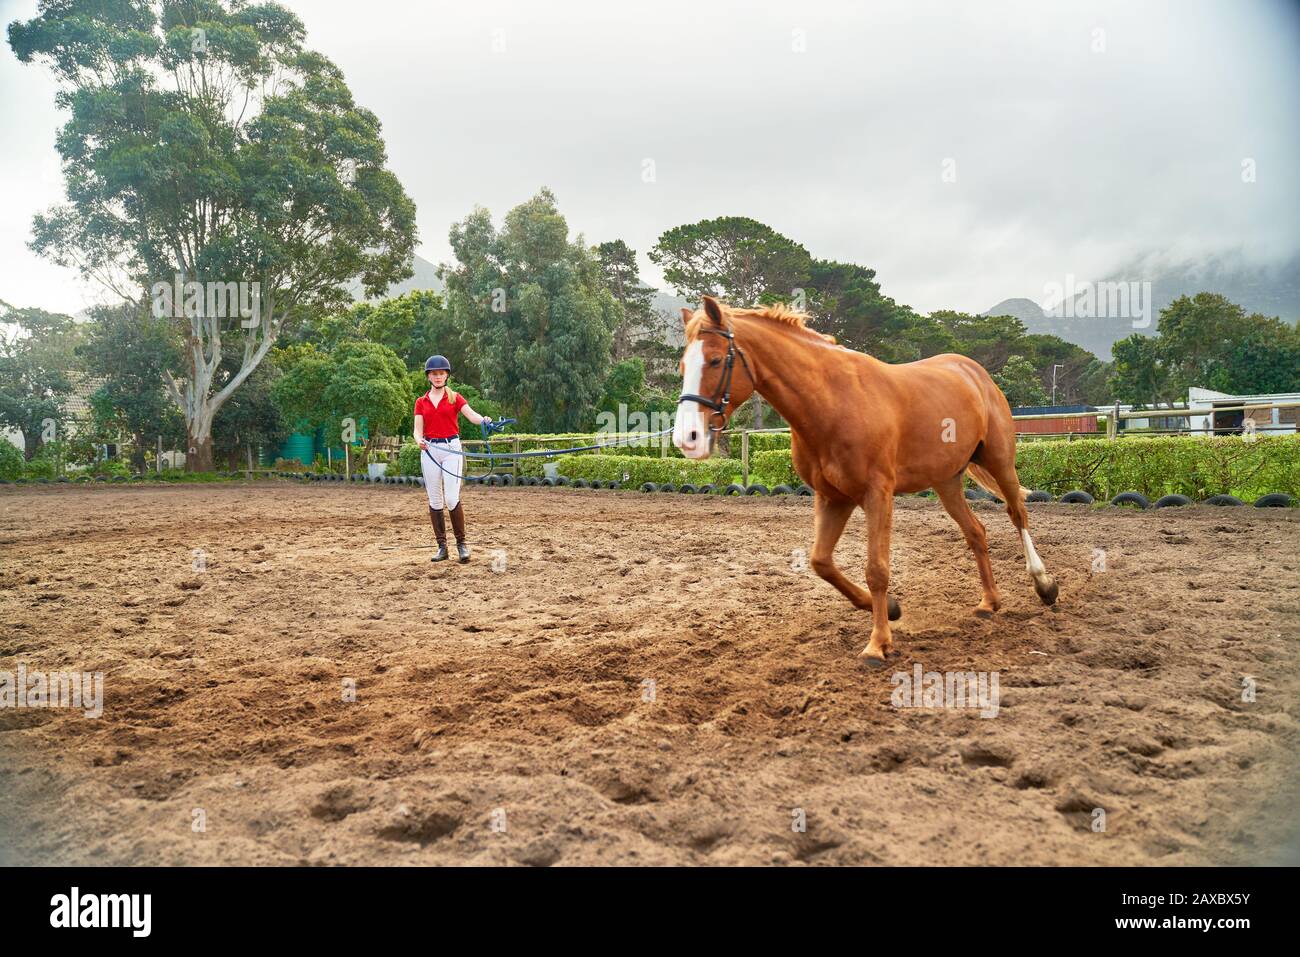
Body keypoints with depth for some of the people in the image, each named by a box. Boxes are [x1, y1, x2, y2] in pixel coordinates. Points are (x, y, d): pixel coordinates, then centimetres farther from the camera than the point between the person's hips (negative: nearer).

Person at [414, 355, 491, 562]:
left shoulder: (455, 398, 5)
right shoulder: (421, 402, 11)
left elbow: (472, 415, -11)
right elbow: (418, 429, 3)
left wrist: (484, 420, -34)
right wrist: (419, 440, -20)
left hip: (452, 448, -3)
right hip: (429, 450, 3)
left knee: (452, 498, -13)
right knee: (435, 500, 4)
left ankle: (462, 543, 0)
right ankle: (441, 546, 12)